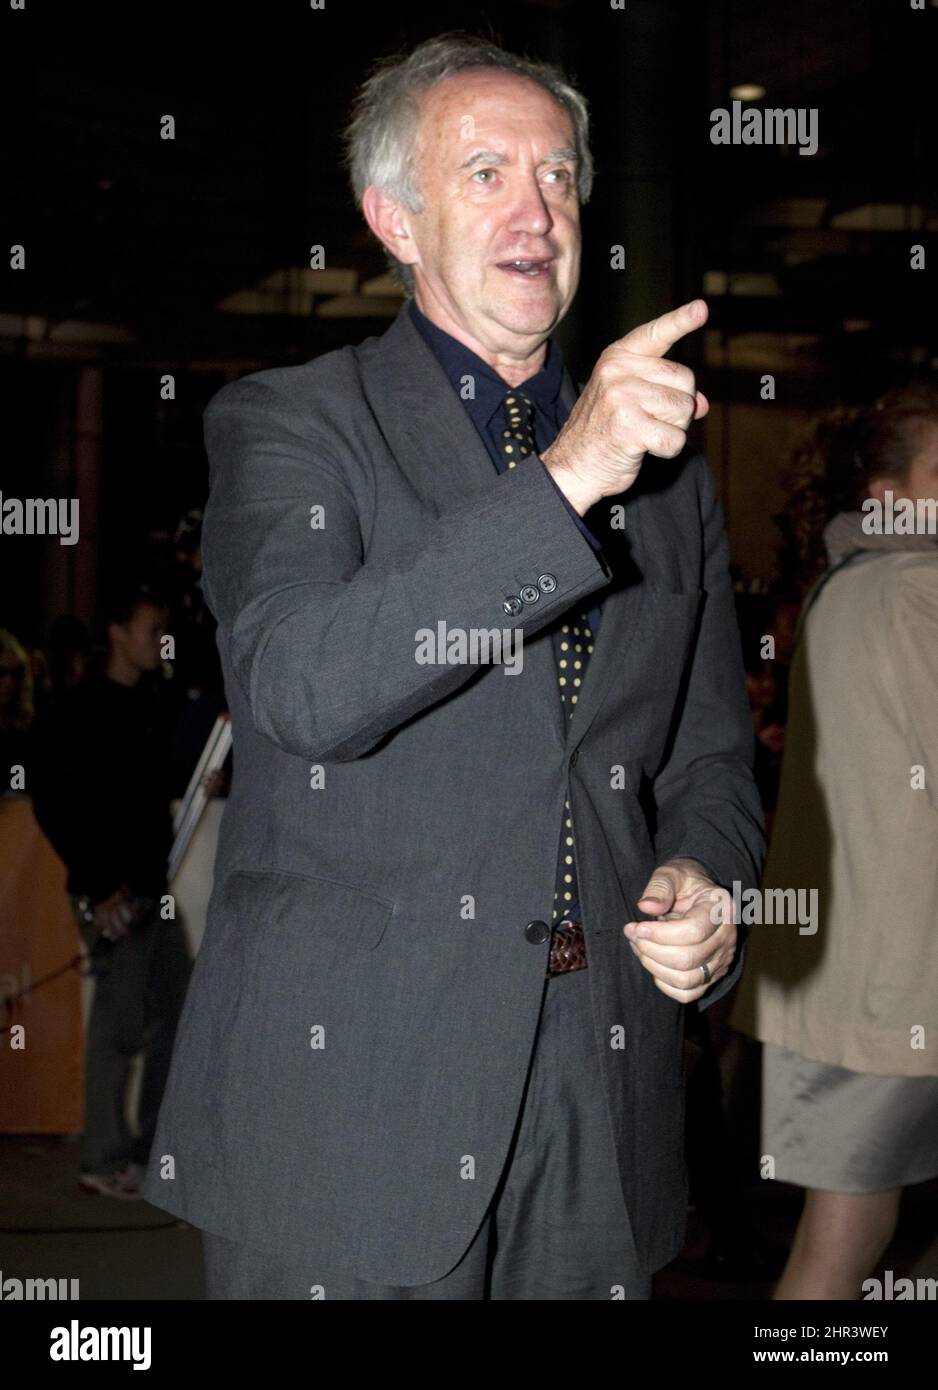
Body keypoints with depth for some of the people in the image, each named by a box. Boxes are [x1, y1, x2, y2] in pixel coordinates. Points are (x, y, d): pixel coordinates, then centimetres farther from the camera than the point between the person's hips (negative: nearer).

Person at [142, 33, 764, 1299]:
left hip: (602, 1100, 4)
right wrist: (561, 482, -26)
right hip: (349, 1092, -4)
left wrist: (704, 882, -3)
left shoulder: (667, 470, 14)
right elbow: (297, 687, -21)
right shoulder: (283, 425, -1)